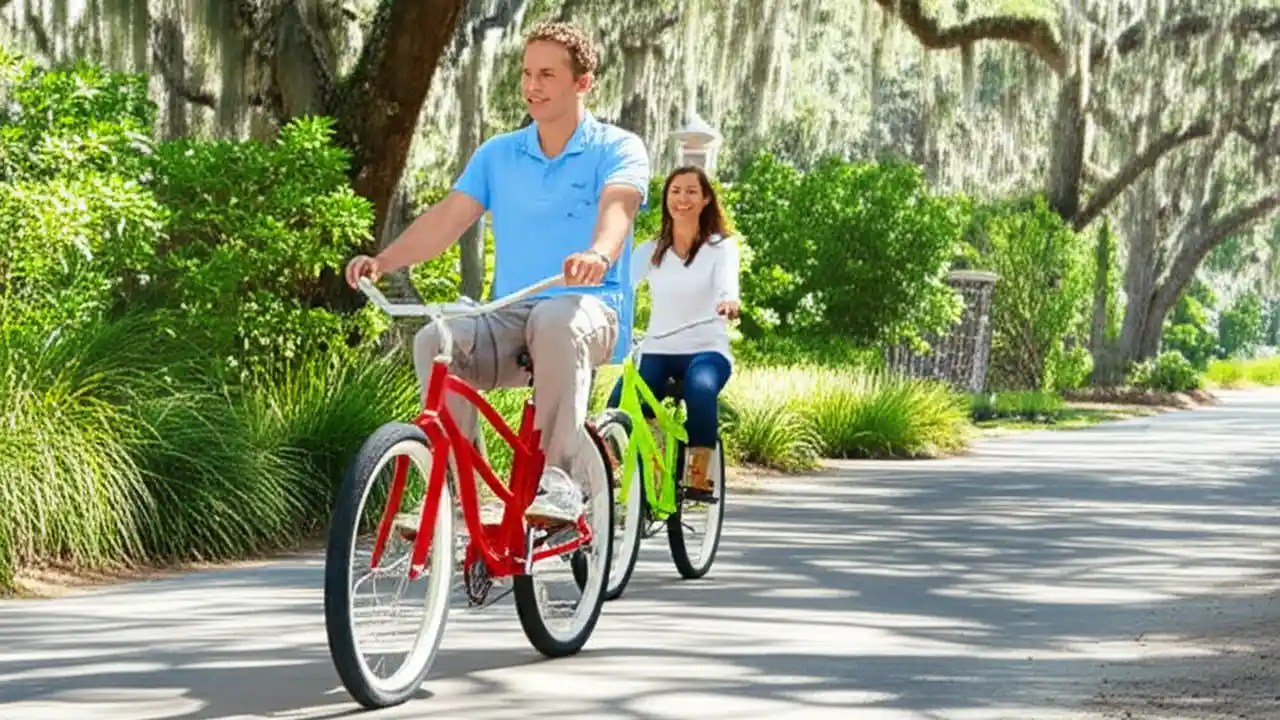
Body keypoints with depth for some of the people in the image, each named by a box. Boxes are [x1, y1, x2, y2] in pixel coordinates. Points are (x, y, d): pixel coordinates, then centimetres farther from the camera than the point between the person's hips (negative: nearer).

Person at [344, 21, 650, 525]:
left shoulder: (618, 149, 1)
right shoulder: (498, 155, 14)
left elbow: (617, 208, -20)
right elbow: (446, 220, 4)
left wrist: (598, 255, -43)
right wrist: (383, 261, -14)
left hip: (590, 311, -4)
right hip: (509, 319, 4)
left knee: (557, 319, -40)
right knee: (435, 341, -27)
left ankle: (559, 478, -34)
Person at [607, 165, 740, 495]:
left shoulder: (721, 247, 3)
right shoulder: (650, 251, 10)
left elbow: (727, 283, -17)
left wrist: (729, 302, -42)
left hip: (706, 350, -2)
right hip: (657, 351, 2)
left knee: (701, 387, -38)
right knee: (618, 404, -28)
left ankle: (698, 475, -28)